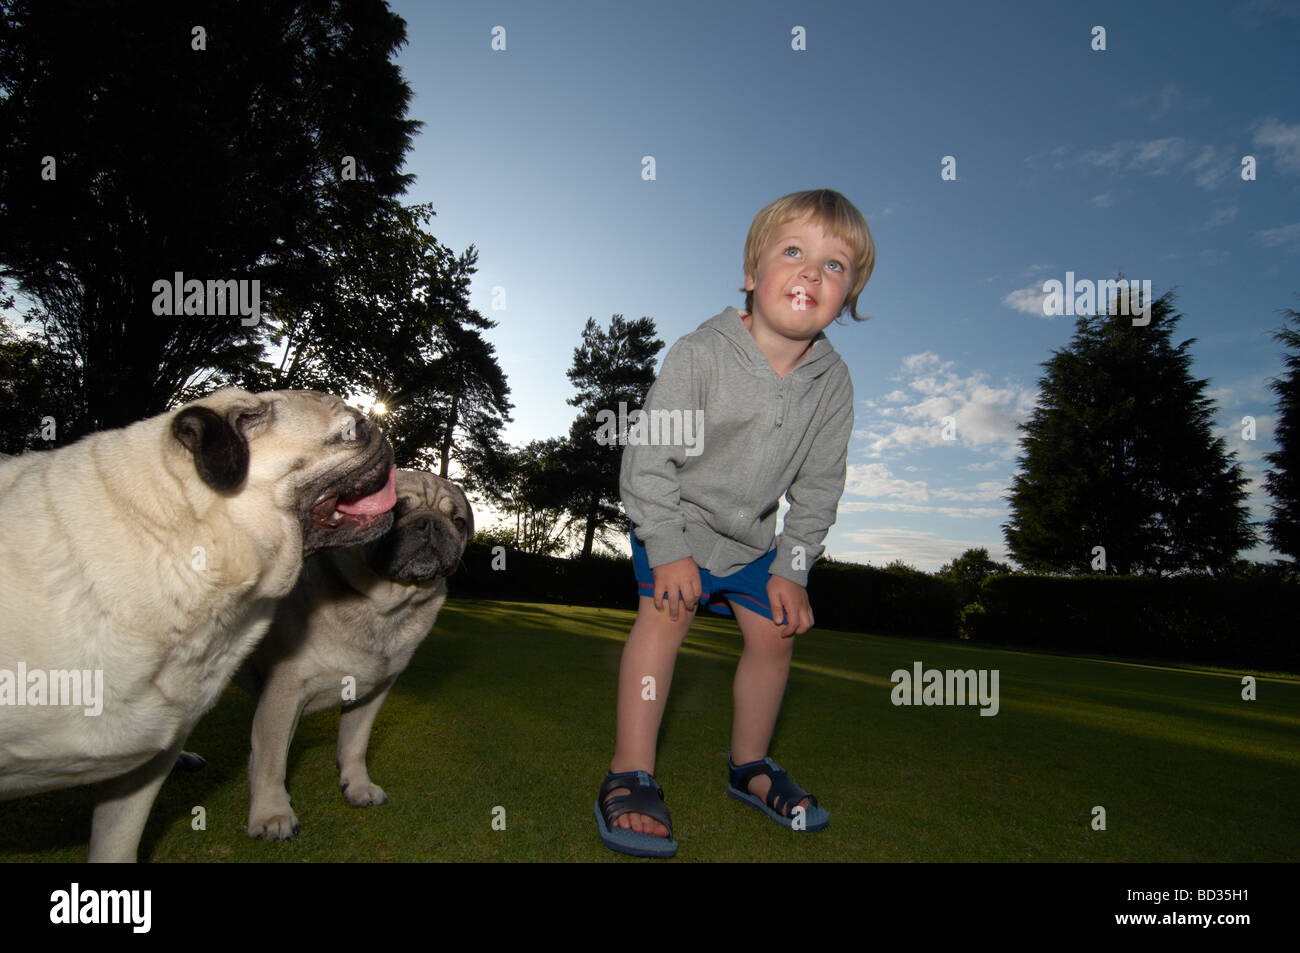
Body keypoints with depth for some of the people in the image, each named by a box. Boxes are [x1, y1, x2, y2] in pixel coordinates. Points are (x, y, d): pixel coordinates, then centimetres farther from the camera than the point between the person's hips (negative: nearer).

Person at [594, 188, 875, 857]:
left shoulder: (832, 381, -9)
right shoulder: (699, 354, -23)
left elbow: (818, 487, -1)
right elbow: (647, 455, -19)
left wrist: (791, 568, -5)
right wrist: (667, 550, -20)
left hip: (752, 534, 5)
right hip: (675, 519, -4)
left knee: (775, 634, 5)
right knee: (665, 614, -20)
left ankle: (750, 767, 27)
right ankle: (631, 774, -5)